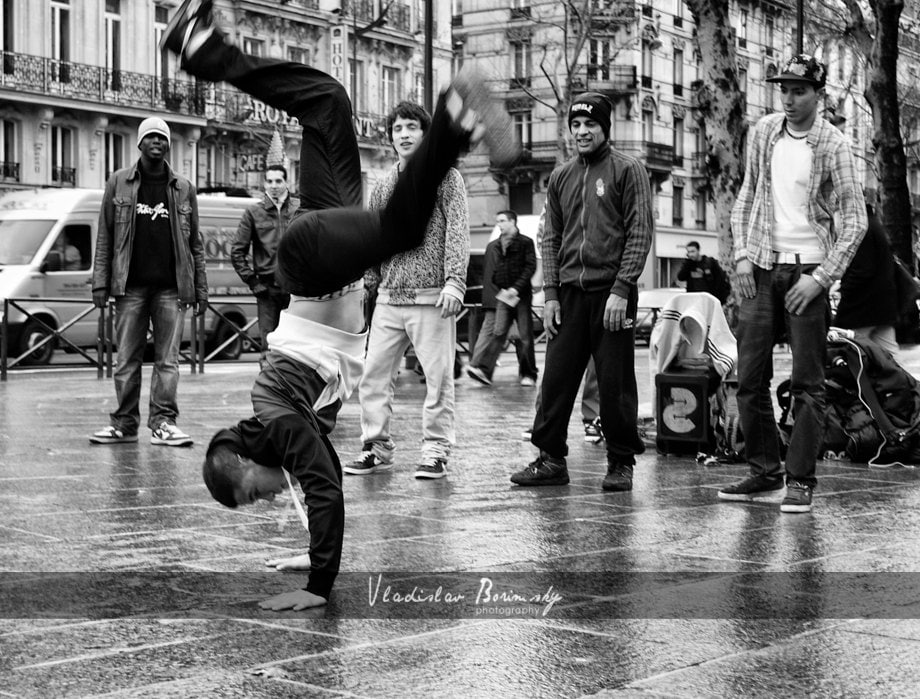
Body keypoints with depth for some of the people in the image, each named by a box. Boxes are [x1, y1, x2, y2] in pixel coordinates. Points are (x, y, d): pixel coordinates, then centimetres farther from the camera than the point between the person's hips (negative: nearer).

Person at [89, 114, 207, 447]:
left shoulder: (184, 188, 9)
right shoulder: (118, 183, 8)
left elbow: (195, 243, 11)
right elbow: (105, 236, 7)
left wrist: (200, 288, 6)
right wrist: (100, 283, -1)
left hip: (171, 288, 0)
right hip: (130, 287, 0)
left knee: (168, 360, -1)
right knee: (127, 360, 3)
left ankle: (162, 423, 3)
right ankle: (124, 423, 10)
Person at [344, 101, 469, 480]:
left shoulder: (446, 177, 1)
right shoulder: (384, 185, 15)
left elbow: (457, 231, -8)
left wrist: (455, 281, -19)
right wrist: (368, 285, 11)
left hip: (431, 297, -5)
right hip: (389, 297, 5)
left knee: (438, 377, -3)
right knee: (373, 374, 3)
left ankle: (435, 451, 6)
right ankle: (377, 447, 13)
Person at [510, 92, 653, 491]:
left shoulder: (628, 171, 1)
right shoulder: (561, 177, 15)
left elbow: (640, 233, -5)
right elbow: (551, 238, 15)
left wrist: (621, 289, -13)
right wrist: (551, 293, 5)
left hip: (611, 291, -4)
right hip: (569, 293, 4)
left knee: (616, 383, 0)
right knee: (556, 378, 3)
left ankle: (621, 463, 11)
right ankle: (550, 459, 12)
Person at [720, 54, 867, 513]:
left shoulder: (832, 145, -6)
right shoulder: (762, 134, 8)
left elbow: (855, 220, -8)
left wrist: (819, 278, -15)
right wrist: (742, 255, 5)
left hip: (807, 270, -5)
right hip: (761, 270, 5)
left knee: (808, 383, -2)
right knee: (750, 378, 5)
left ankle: (799, 480, 3)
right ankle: (764, 473, 16)